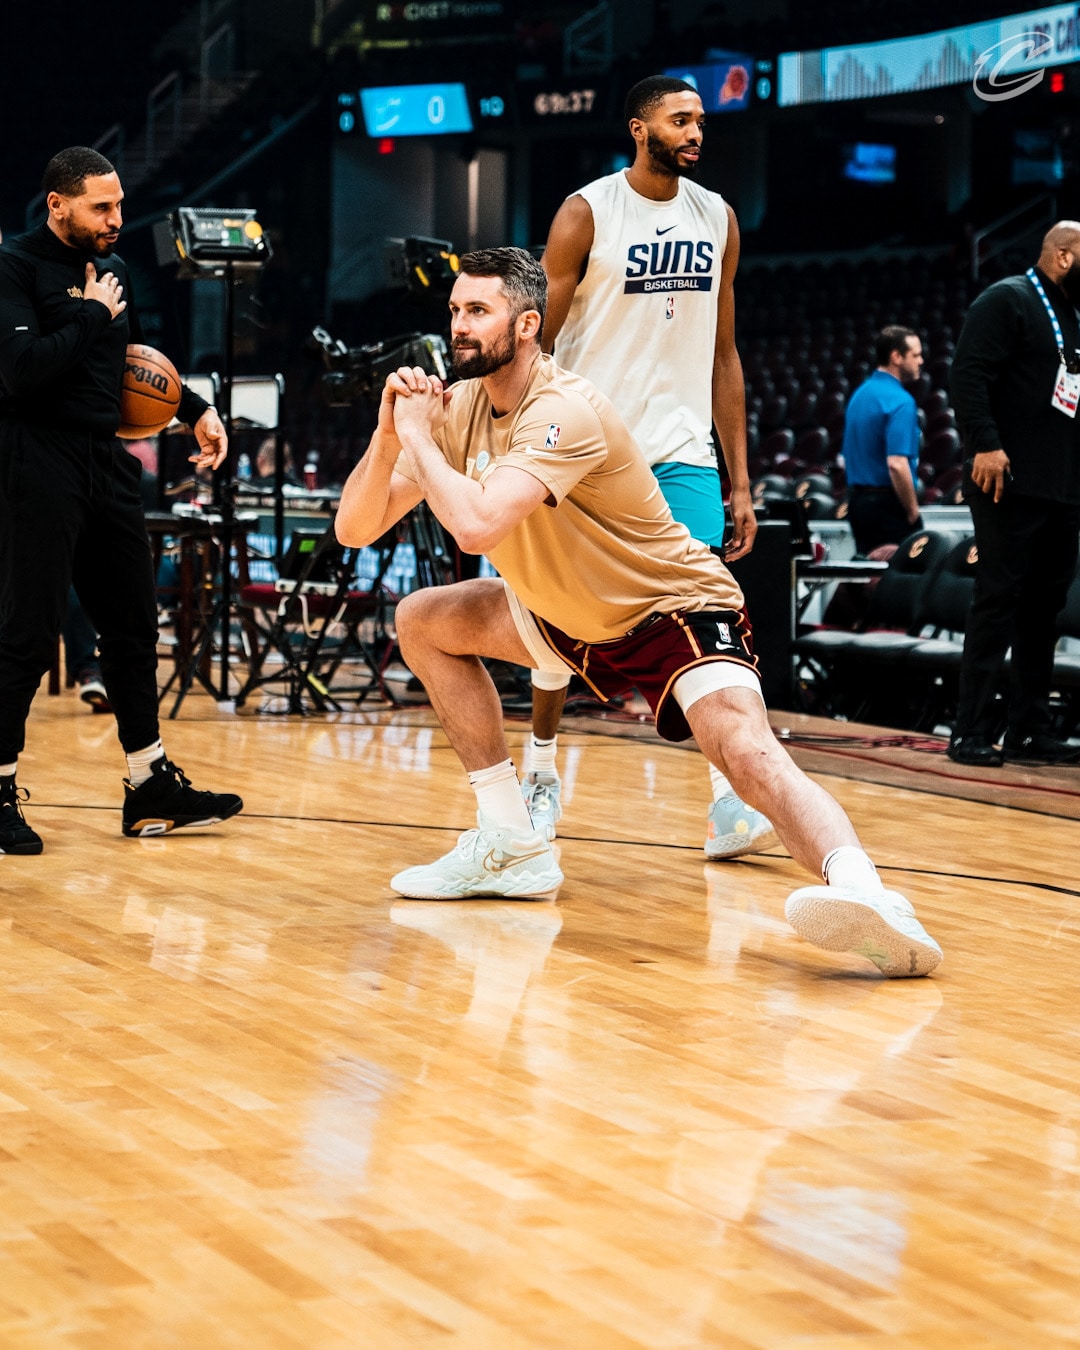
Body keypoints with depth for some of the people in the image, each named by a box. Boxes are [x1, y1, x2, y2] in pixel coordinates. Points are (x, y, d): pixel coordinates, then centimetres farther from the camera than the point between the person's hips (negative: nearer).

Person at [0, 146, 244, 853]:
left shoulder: (115, 269, 14)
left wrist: (197, 410, 18)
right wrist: (92, 317, -13)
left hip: (108, 462, 8)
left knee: (133, 625, 10)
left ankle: (151, 785, 16)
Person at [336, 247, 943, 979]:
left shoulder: (566, 410, -27)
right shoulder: (462, 406, -3)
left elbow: (477, 526, -43)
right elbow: (356, 528, -3)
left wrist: (419, 437, -26)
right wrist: (390, 432, -20)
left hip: (677, 607, -9)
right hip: (575, 617, 9)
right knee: (423, 623, 7)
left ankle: (864, 894, -55)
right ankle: (512, 845, 11)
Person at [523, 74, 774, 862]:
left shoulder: (717, 218, 7)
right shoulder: (587, 214, -6)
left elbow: (723, 354, 12)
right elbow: (536, 342, -4)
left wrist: (740, 480, 8)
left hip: (682, 450, 3)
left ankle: (729, 804, -13)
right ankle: (542, 774, 28)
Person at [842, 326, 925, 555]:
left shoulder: (859, 395, 13)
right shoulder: (899, 401, -15)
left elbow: (846, 461, 18)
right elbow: (897, 464, -24)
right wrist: (913, 511, -14)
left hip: (856, 500, 9)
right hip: (888, 502, -9)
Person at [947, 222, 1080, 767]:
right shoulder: (1007, 301, -6)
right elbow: (967, 374, -16)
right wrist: (985, 443, -26)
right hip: (1010, 485, -8)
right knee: (997, 603, -8)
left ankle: (1030, 730, 15)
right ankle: (972, 733, -5)